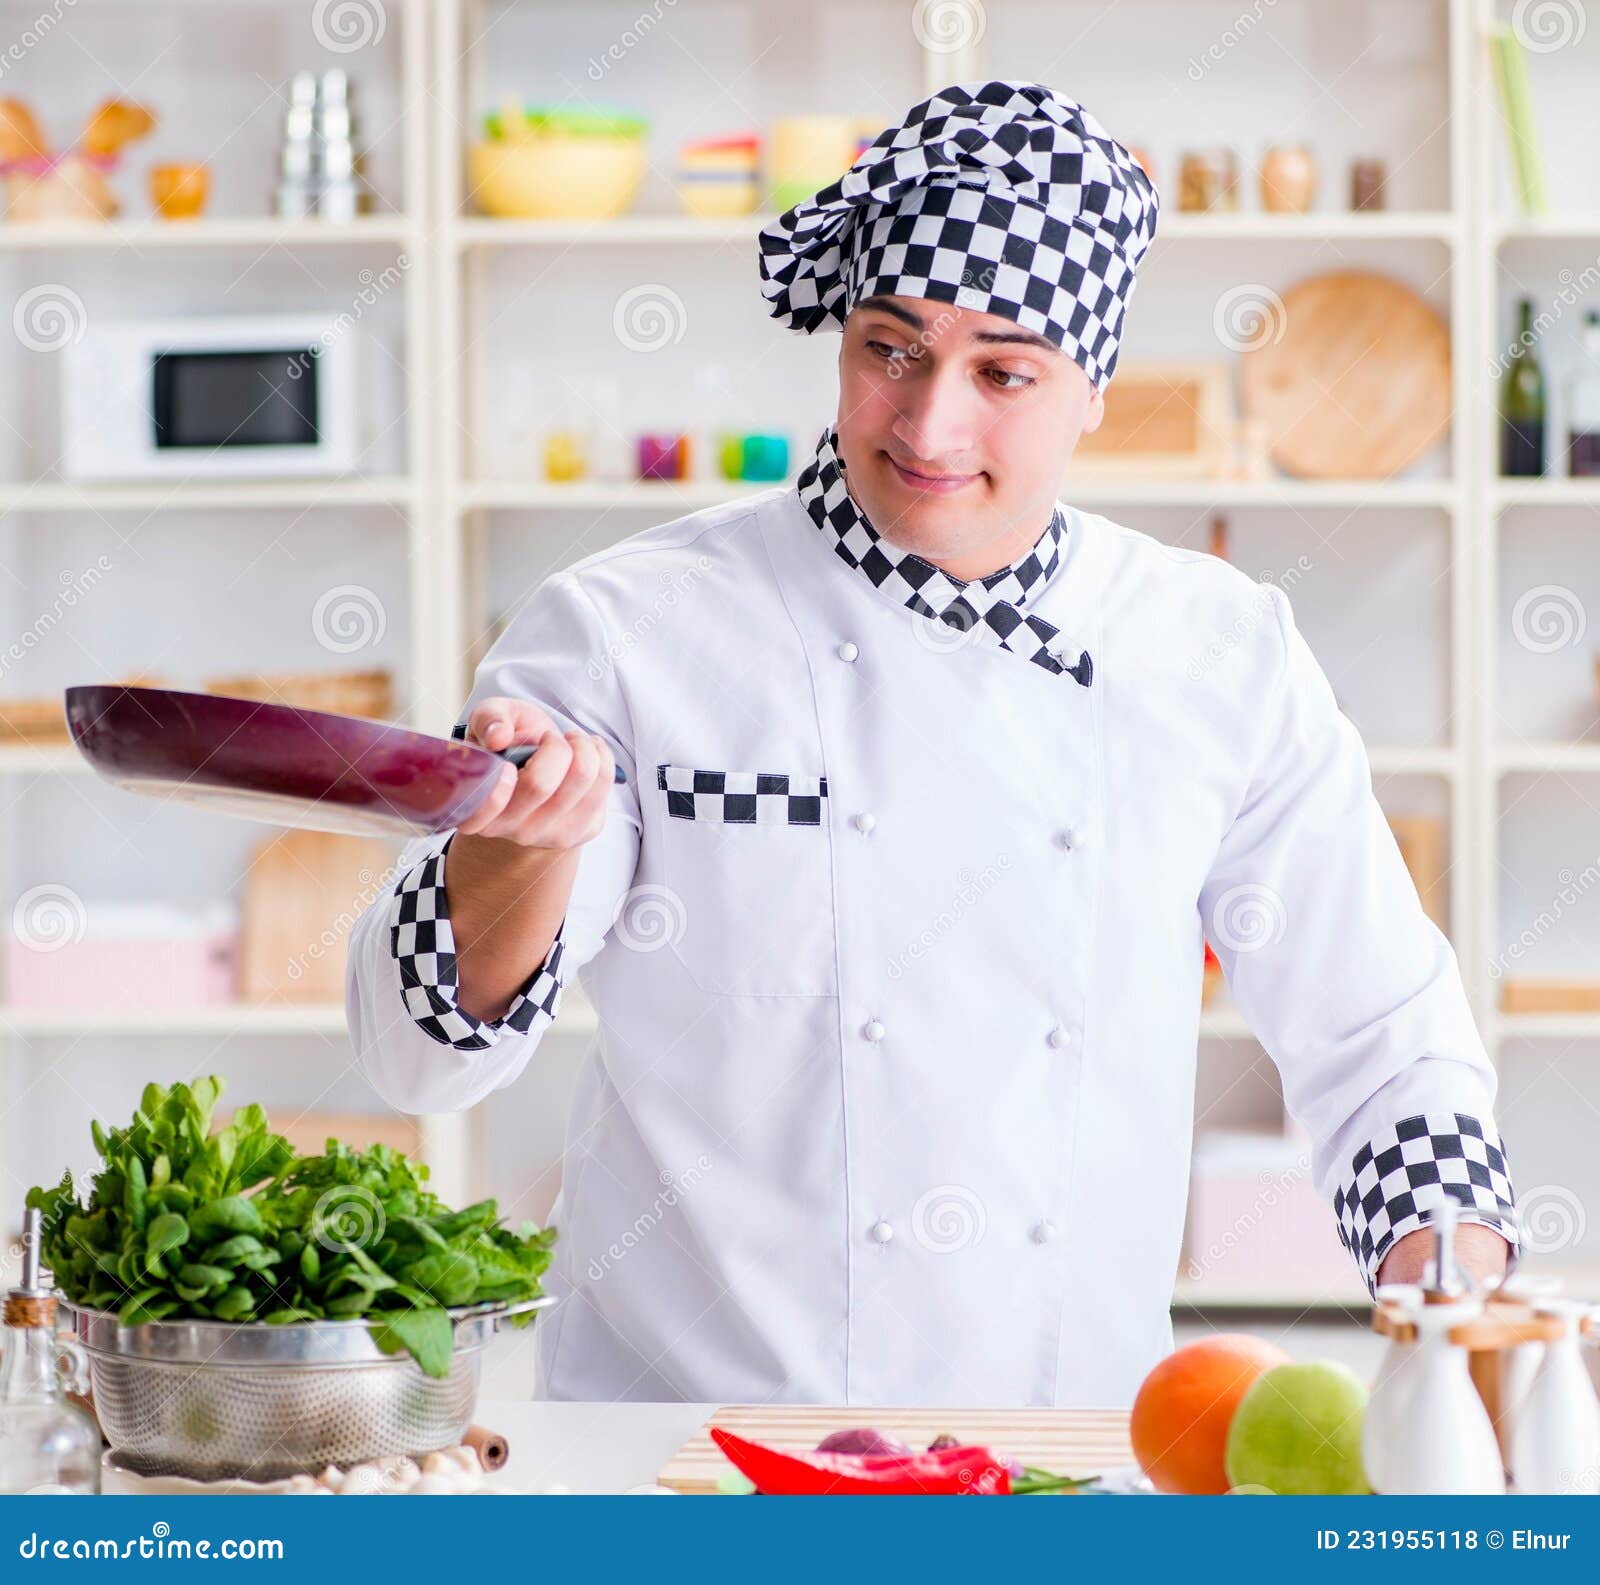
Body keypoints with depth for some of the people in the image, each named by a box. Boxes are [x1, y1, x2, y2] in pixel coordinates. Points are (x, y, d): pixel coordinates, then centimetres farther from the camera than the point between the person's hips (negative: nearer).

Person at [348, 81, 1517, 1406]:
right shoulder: (629, 632, -1)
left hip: (1074, 1450, 4)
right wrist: (529, 843, -26)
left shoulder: (1224, 660, 8)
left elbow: (1381, 1041, 17)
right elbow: (426, 1051, -6)